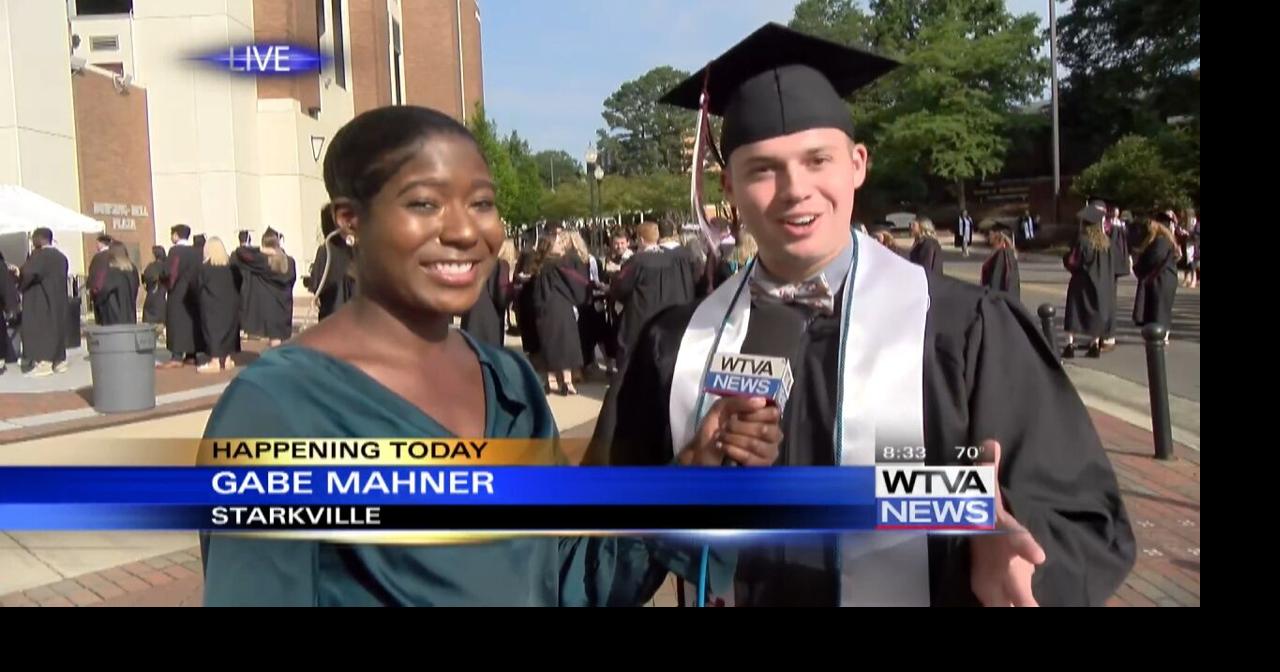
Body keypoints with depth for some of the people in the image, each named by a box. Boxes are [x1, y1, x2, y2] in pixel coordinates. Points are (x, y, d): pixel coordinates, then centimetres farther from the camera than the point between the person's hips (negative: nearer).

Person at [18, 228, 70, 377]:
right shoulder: (61, 256, 10)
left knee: (40, 329, -5)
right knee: (56, 326, 12)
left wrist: (20, 286, -8)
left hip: (39, 300, -8)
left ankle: (44, 362, -9)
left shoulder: (39, 255, -13)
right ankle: (59, 360, 15)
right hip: (58, 299, 8)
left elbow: (27, 273, -26)